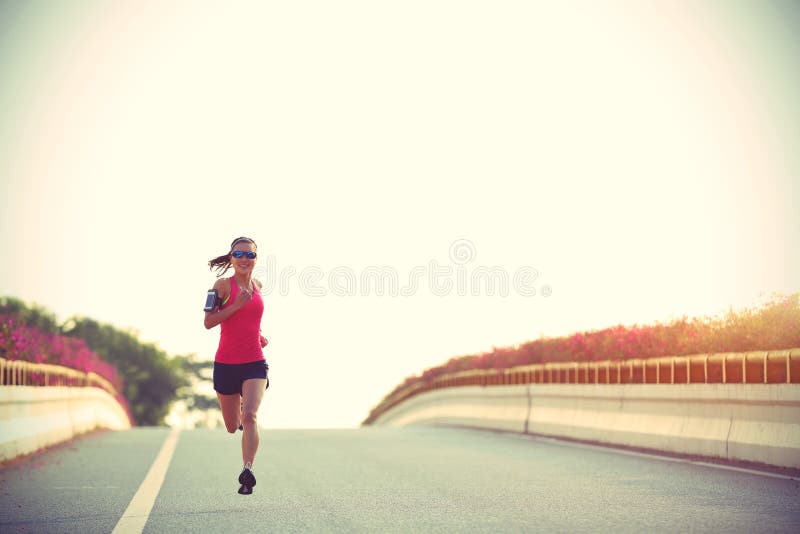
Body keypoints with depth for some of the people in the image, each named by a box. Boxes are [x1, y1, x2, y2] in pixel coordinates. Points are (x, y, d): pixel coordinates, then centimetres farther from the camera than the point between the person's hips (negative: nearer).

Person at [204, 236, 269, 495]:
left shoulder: (257, 285, 9)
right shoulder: (224, 284, -6)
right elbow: (208, 321, -12)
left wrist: (258, 335, 11)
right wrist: (236, 305, -20)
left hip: (255, 362, 2)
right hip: (226, 363, -2)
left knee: (250, 415, -22)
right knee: (232, 427, 13)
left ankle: (247, 470, -24)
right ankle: (238, 405, 49)